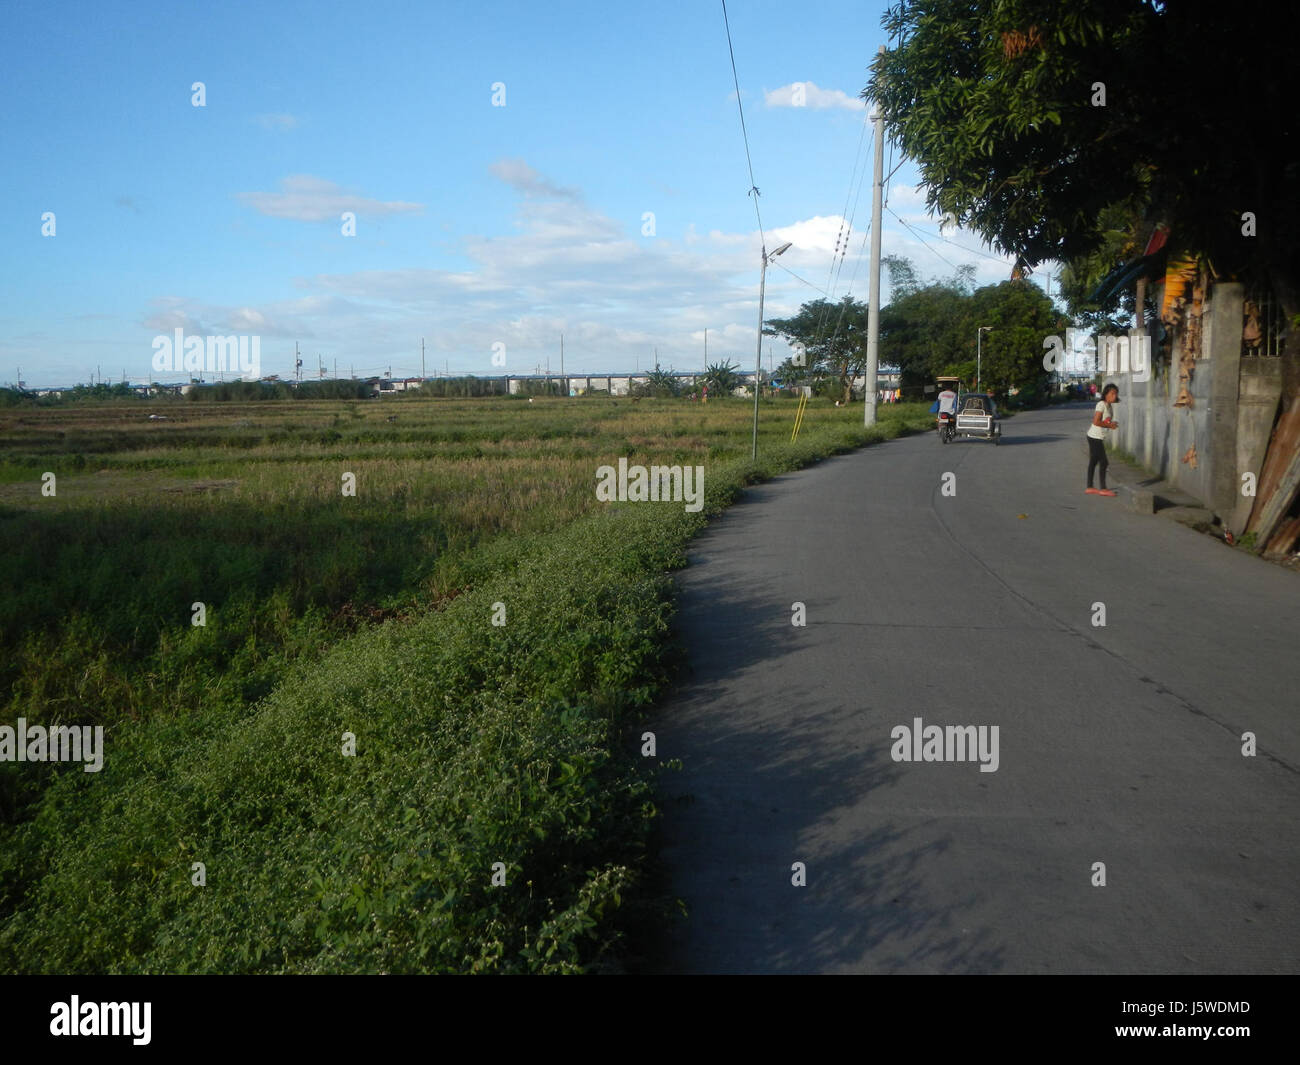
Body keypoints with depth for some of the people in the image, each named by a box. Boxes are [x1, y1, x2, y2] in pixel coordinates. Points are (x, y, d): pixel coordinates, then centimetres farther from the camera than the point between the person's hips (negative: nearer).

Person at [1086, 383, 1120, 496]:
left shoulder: (1108, 406, 12)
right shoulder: (1101, 404, -16)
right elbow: (1096, 422, -22)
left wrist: (1112, 424, 1)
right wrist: (1110, 425, -13)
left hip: (1099, 438, 10)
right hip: (1095, 437, -10)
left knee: (1093, 462, 12)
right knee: (1103, 462, -7)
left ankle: (1090, 487, 17)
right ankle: (1103, 489, -3)